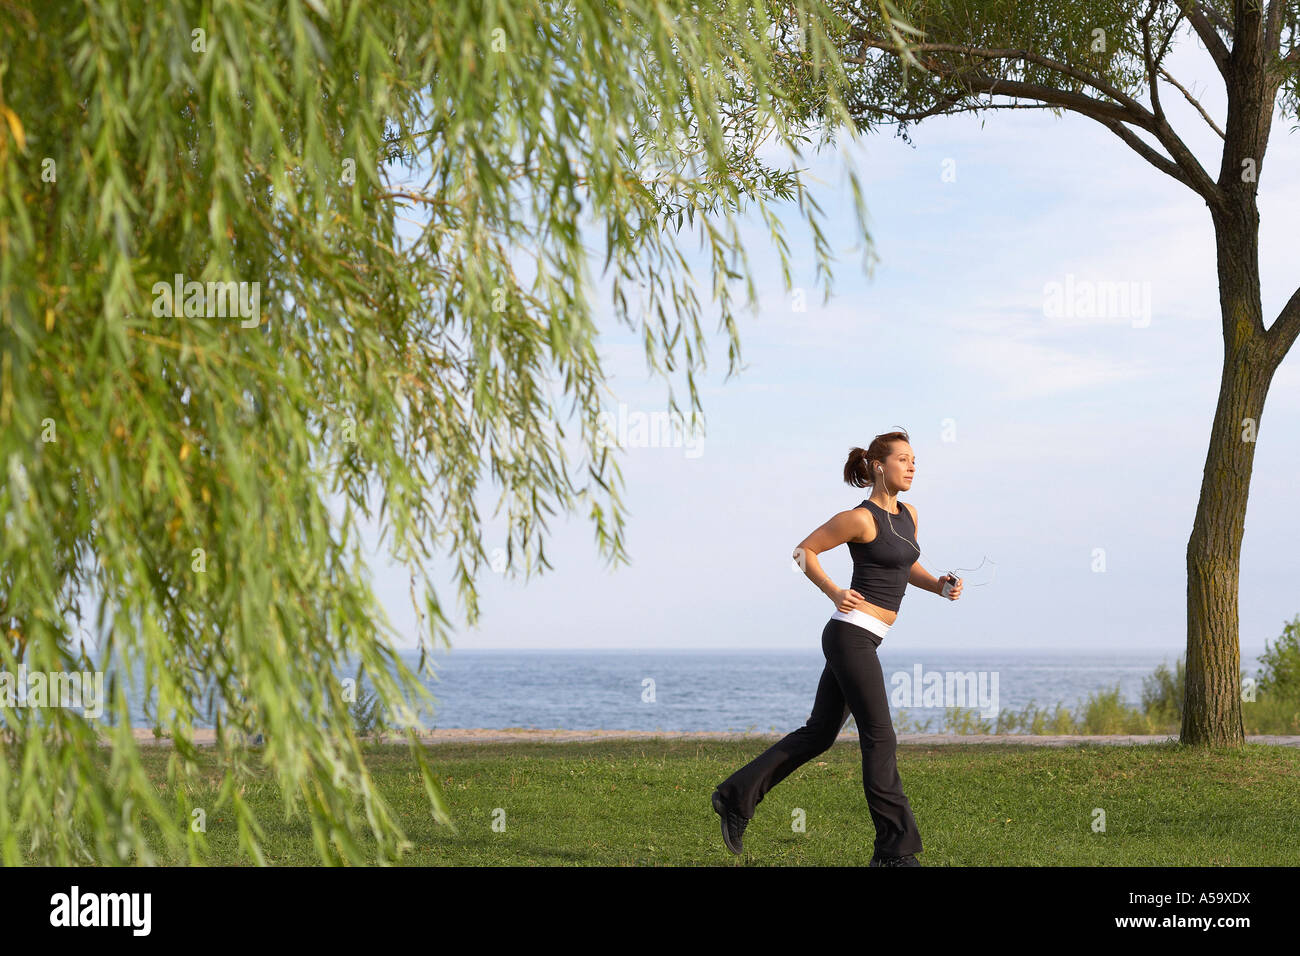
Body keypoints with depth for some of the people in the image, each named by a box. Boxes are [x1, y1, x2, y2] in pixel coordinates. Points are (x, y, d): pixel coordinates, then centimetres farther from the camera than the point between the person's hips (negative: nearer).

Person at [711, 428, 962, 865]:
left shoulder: (907, 514, 11)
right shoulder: (860, 519, -13)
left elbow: (908, 567, 24)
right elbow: (803, 550, -5)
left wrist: (940, 584, 5)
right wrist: (835, 593, -15)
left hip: (859, 639, 9)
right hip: (851, 635, -9)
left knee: (818, 734, 14)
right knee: (880, 738, -7)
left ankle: (736, 796, 20)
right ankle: (895, 849, -2)